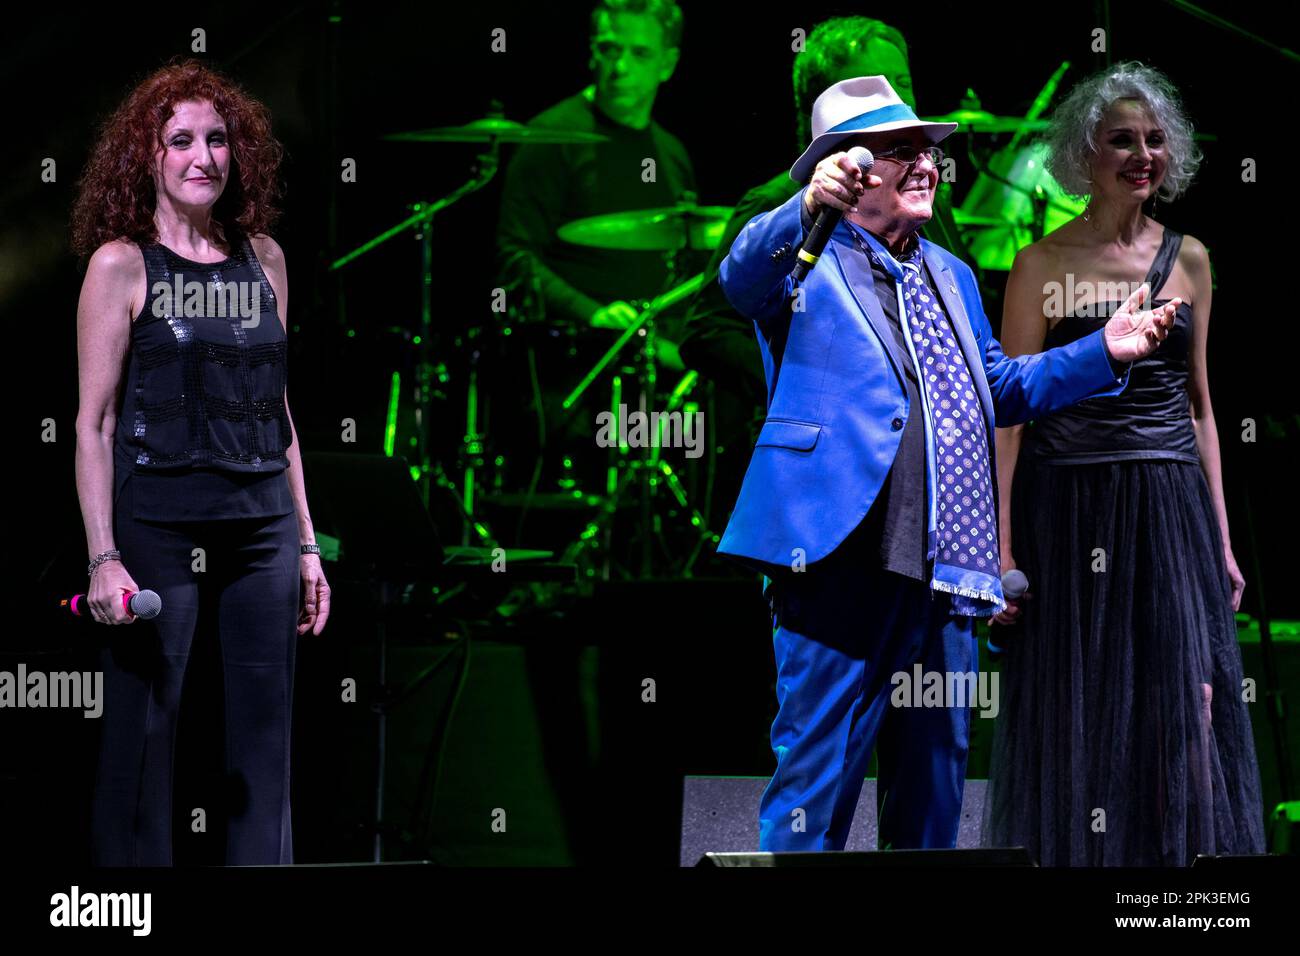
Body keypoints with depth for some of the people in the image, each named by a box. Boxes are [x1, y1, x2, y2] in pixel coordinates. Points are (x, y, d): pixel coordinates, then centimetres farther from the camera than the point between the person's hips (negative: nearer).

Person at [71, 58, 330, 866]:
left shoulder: (263, 257, 11)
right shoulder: (120, 265, -2)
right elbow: (94, 423, -5)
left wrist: (306, 542, 13)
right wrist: (103, 556, -13)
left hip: (260, 529, 5)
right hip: (158, 527, -5)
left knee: (265, 741, 6)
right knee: (143, 737, -2)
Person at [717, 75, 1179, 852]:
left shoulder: (951, 277, 23)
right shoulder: (807, 264, -1)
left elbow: (996, 390, 28)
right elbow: (743, 277, -24)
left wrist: (1103, 353, 16)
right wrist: (807, 207, -43)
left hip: (944, 572, 7)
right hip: (842, 559, -7)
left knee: (936, 777, 14)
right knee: (817, 770, -6)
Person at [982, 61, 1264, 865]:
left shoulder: (1188, 260, 11)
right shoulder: (1043, 267, -1)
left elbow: (1199, 404, 15)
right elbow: (1009, 410, -3)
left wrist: (1220, 539, 11)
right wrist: (1001, 547, -10)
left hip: (1171, 508, 3)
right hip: (1072, 514, -3)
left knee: (1185, 709, -1)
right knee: (1077, 719, 1)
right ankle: (1076, 857, 12)